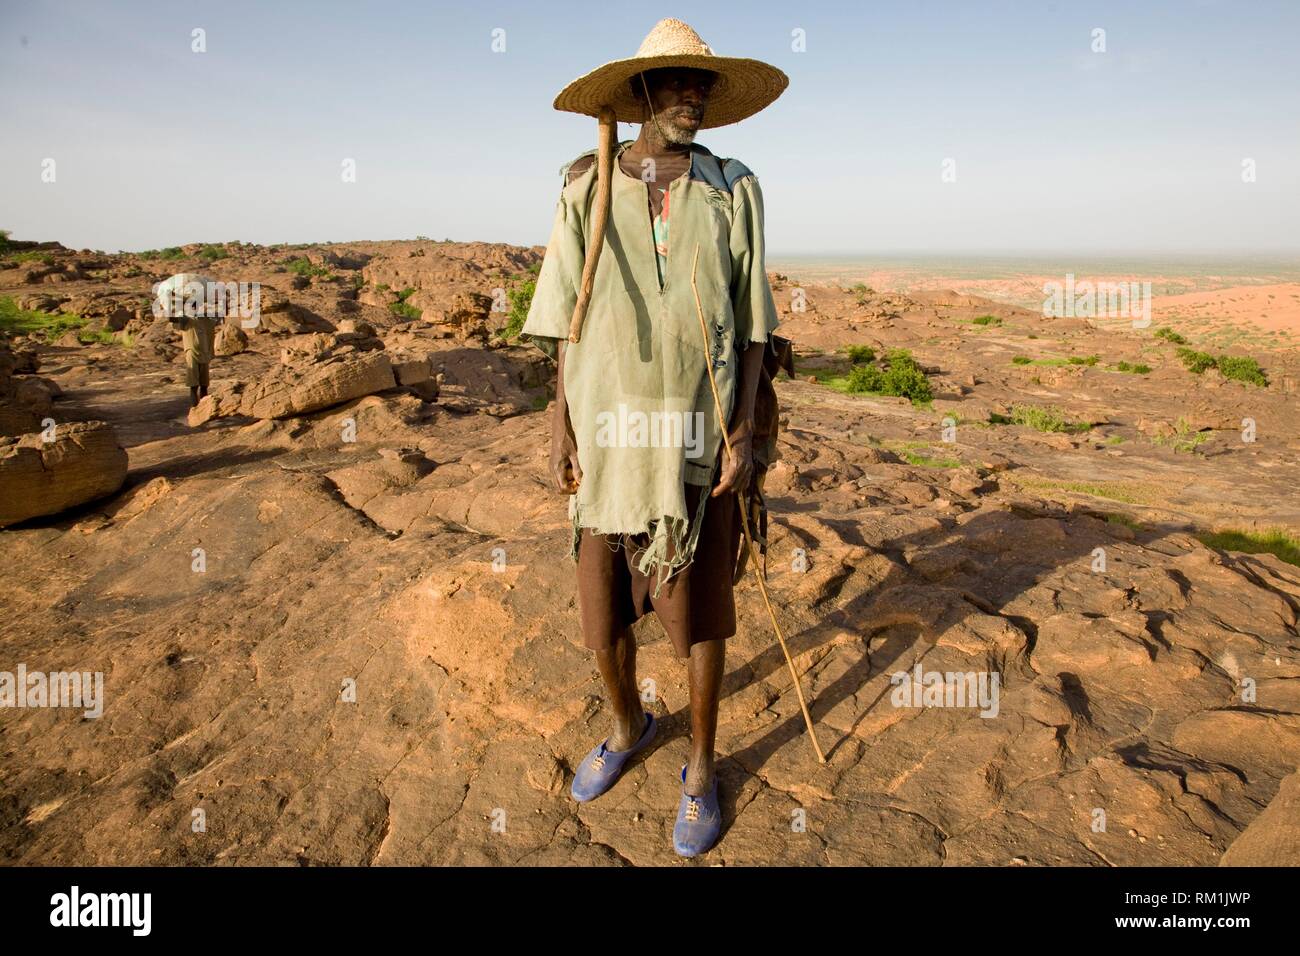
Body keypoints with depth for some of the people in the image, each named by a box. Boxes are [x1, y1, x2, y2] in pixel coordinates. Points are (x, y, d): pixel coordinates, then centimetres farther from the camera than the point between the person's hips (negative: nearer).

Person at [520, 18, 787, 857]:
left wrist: (745, 431, -9)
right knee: (602, 612, 11)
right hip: (608, 433, 2)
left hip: (698, 438, -1)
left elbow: (751, 324, 0)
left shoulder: (733, 191, 0)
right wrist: (561, 427, -2)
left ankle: (701, 766, 29)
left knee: (698, 611, 6)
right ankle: (630, 725, 41)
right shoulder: (586, 189, 2)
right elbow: (566, 321, 3)